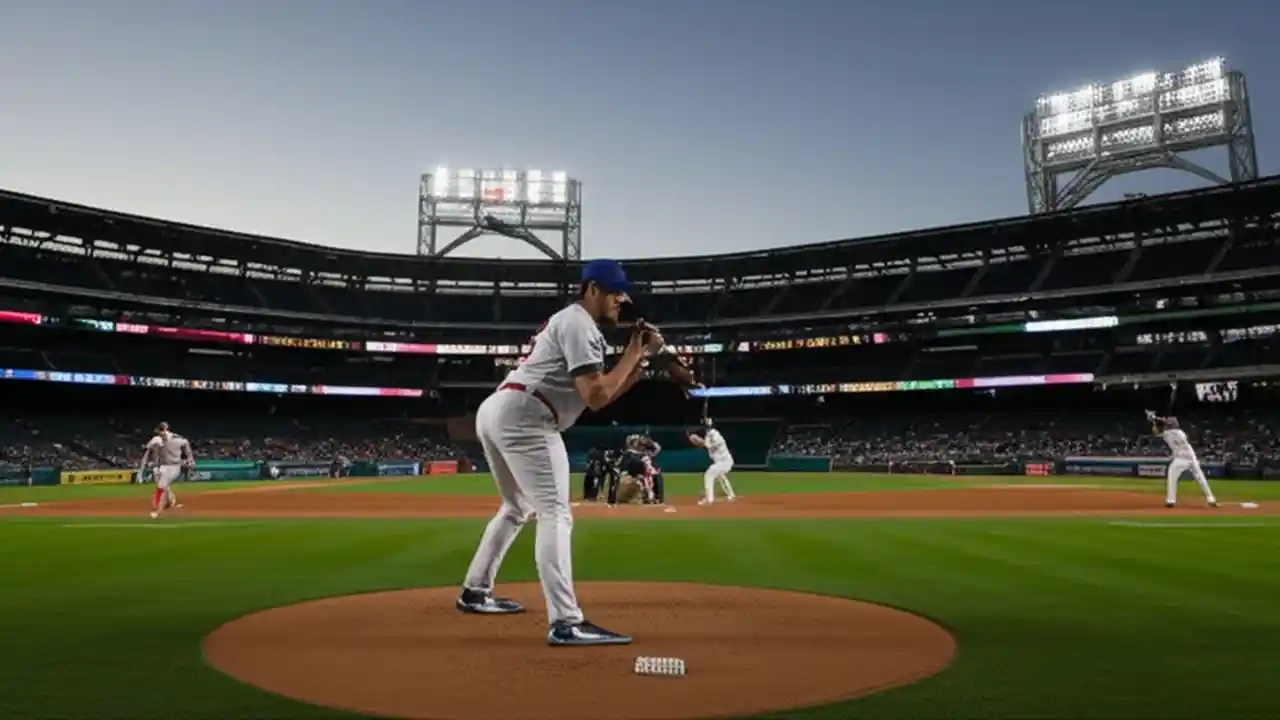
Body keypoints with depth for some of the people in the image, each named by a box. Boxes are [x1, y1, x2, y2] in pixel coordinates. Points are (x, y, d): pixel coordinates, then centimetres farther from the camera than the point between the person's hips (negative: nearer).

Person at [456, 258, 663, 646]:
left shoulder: (570, 322, 24)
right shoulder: (579, 323, -7)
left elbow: (603, 394, 20)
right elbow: (596, 397, -17)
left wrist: (640, 356, 10)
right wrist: (633, 353, -6)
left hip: (495, 411, 11)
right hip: (523, 416, -11)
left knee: (517, 508, 25)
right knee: (554, 514, -14)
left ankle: (475, 592, 34)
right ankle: (565, 622, -19)